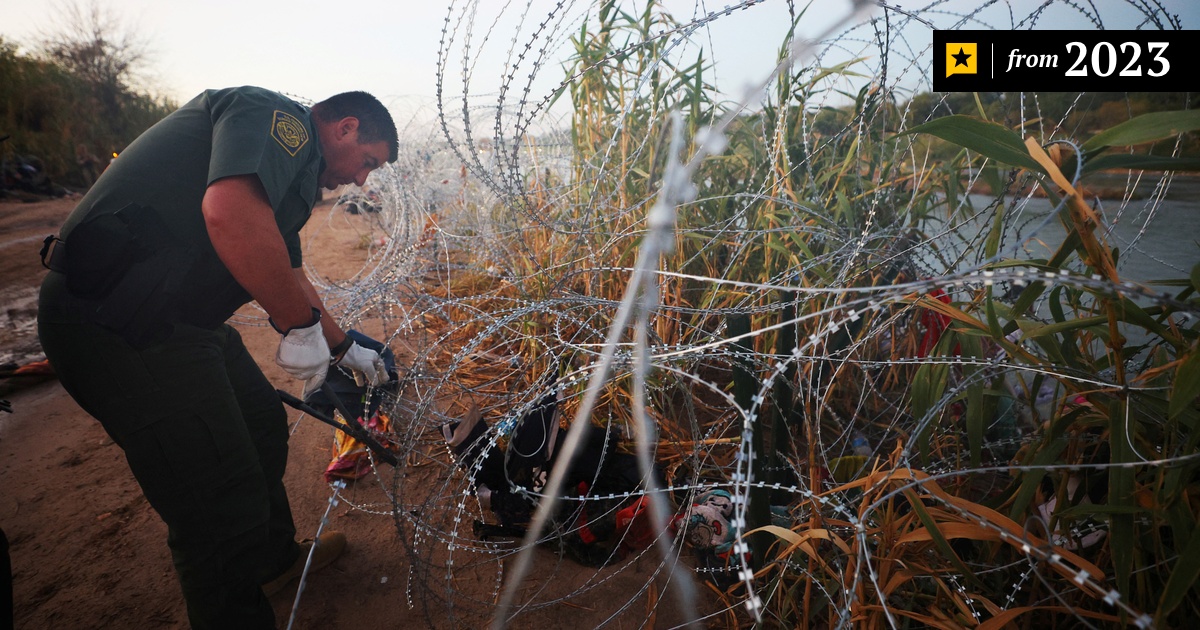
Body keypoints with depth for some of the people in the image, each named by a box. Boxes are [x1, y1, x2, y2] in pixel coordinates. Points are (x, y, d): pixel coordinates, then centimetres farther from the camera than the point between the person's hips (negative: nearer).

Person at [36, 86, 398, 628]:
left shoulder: (292, 158, 20)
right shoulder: (278, 116, -12)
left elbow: (290, 275, 29)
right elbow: (231, 216, -33)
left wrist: (345, 349, 36)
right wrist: (302, 324, -20)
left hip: (173, 316, 11)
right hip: (118, 327, -11)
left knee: (261, 424, 22)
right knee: (223, 502, -5)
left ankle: (273, 560, 43)